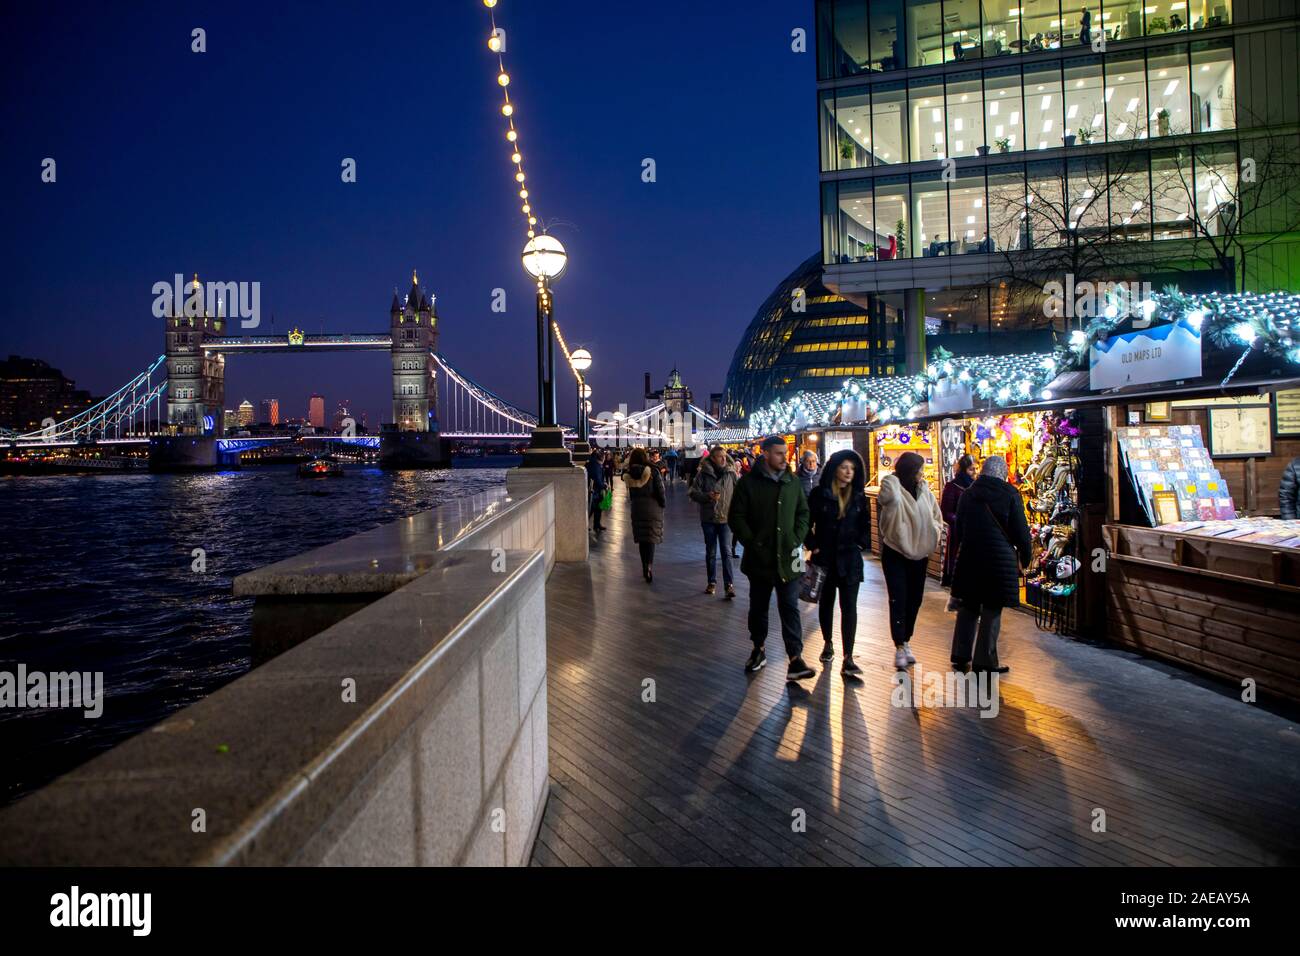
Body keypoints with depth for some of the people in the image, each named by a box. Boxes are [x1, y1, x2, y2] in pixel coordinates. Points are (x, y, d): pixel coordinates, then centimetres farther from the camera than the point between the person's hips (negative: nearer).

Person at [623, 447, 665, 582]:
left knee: (642, 539, 12)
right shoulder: (652, 471, -10)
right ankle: (649, 565, -19)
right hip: (653, 509, -3)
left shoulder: (628, 474, 0)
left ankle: (645, 568, 18)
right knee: (651, 538, 0)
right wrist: (663, 504, 4)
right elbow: (660, 491, -9)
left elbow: (629, 494, 4)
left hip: (637, 510, 3)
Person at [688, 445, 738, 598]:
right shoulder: (703, 473, -4)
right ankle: (712, 582, 22)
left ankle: (729, 584, -6)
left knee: (726, 552, -8)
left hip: (726, 518, -1)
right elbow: (693, 493, -3)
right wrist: (708, 496, -19)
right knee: (710, 552, 11)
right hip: (708, 518, 1)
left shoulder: (731, 474, -1)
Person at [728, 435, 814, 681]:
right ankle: (758, 650, 30)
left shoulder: (792, 482, 5)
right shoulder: (748, 483, -5)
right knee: (758, 607, 14)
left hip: (787, 558, 1)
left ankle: (795, 660, -3)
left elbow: (803, 513, 13)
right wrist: (752, 542, -10)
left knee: (790, 608, -2)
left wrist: (797, 539, 0)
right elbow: (736, 517, -4)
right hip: (759, 558, -1)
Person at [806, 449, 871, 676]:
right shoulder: (819, 493, -5)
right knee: (826, 602, 15)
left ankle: (848, 659, -7)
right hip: (825, 557, -1)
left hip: (850, 559, 1)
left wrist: (861, 544, -1)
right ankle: (828, 643, 36)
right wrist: (813, 546, -8)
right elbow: (807, 522, -1)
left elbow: (866, 524, 13)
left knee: (849, 606, -6)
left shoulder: (859, 496, 3)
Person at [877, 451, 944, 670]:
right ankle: (899, 648, -3)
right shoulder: (891, 486, -12)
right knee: (898, 600, -8)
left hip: (919, 553, 5)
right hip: (895, 553, -5)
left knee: (915, 599, 12)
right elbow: (892, 496, -39)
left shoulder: (925, 491, 4)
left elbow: (937, 518, 16)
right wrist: (894, 478, -20)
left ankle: (906, 642, 26)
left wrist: (933, 536, -2)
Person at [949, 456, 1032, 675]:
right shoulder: (1010, 494, -8)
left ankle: (960, 657, 16)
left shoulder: (968, 493, 5)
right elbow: (1021, 530, -5)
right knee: (992, 611, 3)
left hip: (969, 557, 4)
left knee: (968, 608, 12)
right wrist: (1024, 557, 7)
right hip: (1000, 559, -4)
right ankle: (984, 661, 8)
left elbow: (959, 528, 12)